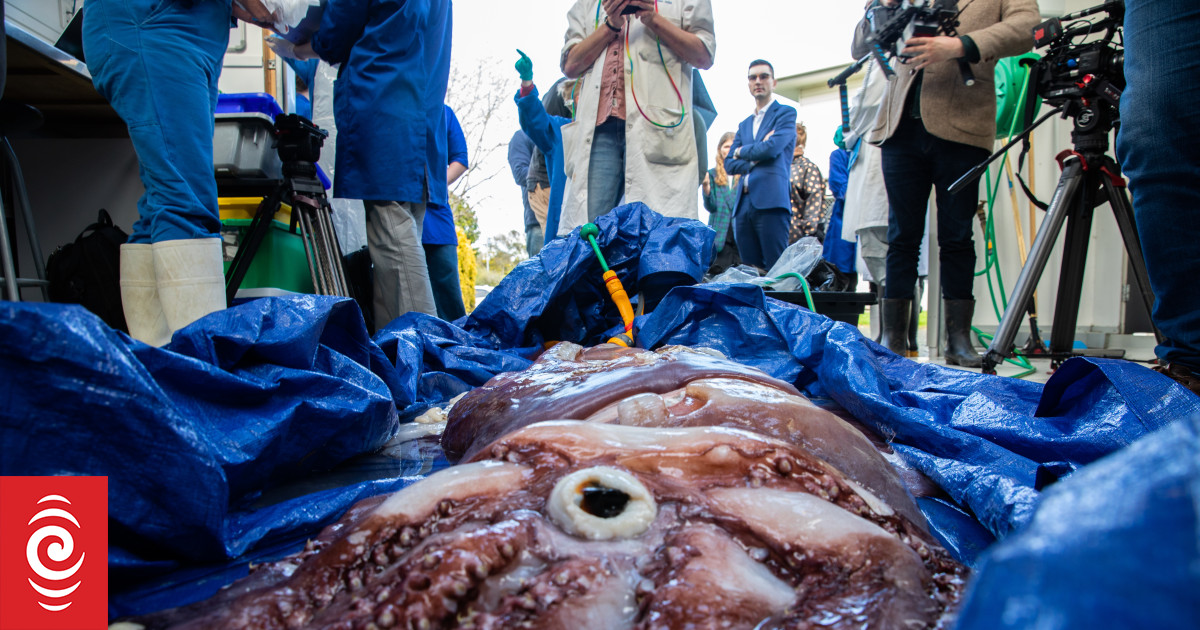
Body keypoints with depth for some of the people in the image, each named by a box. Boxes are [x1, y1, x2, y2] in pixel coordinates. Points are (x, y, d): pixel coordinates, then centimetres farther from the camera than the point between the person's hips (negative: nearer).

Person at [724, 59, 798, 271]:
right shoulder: (744, 125, 26)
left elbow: (772, 148, -10)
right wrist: (754, 159, -3)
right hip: (744, 204, 6)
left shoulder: (785, 113, 7)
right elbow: (729, 163, 15)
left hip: (771, 201, -6)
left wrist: (742, 151, 7)